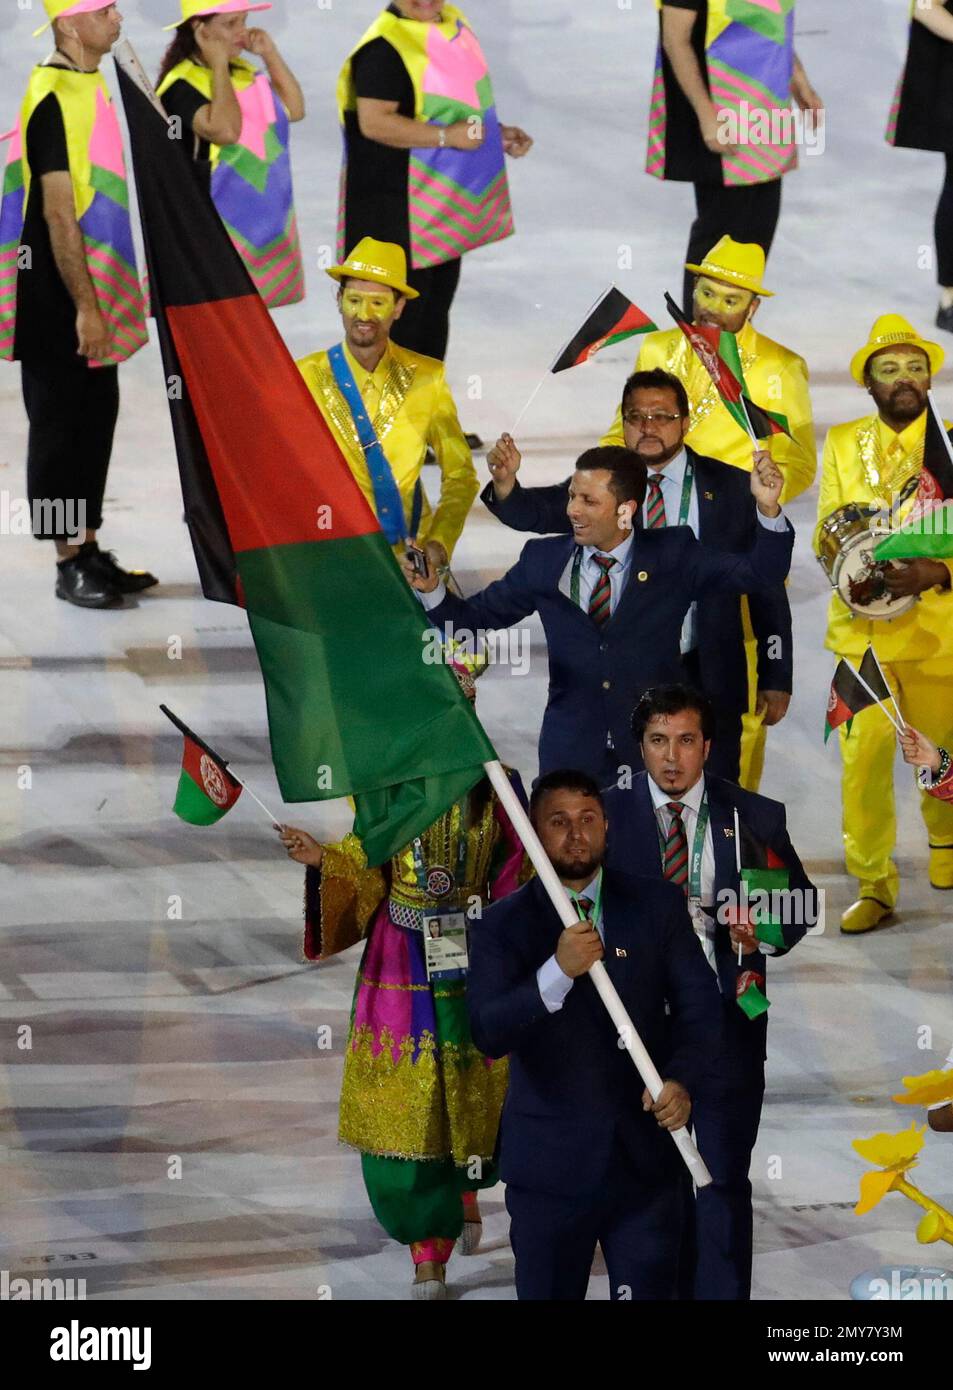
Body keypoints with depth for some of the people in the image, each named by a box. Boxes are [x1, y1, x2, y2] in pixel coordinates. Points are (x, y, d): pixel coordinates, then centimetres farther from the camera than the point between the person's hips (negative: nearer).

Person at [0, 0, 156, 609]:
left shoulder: (91, 87, 10)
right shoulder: (54, 99, -18)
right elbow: (58, 213, -20)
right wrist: (85, 306, -20)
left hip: (94, 289, 9)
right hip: (58, 295, -9)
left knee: (97, 416, 13)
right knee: (60, 421, 0)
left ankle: (91, 552, 21)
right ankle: (70, 564, 6)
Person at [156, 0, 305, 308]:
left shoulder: (244, 71, 10)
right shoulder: (182, 85, -16)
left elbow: (294, 110, 9)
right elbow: (224, 130, -31)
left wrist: (271, 55, 0)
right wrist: (219, 65, -22)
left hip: (265, 222, 8)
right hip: (218, 225, -8)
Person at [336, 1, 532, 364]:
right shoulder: (383, 47, -19)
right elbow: (373, 121, -27)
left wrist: (498, 133, 8)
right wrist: (448, 136, -25)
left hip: (449, 204, 9)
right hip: (399, 208, -9)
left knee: (437, 306, 17)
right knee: (404, 312, -5)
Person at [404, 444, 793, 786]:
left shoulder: (672, 555, 0)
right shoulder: (544, 560, 5)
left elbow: (759, 574, -6)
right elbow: (476, 617, 9)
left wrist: (768, 509, -22)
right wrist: (430, 588, -10)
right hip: (571, 754, 1)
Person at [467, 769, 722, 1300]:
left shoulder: (658, 906, 5)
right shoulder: (505, 924, -1)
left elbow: (700, 1005, 2)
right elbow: (488, 1032, -13)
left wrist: (682, 1080, -17)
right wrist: (558, 971, -27)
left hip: (645, 1157, 1)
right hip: (550, 1163, -1)